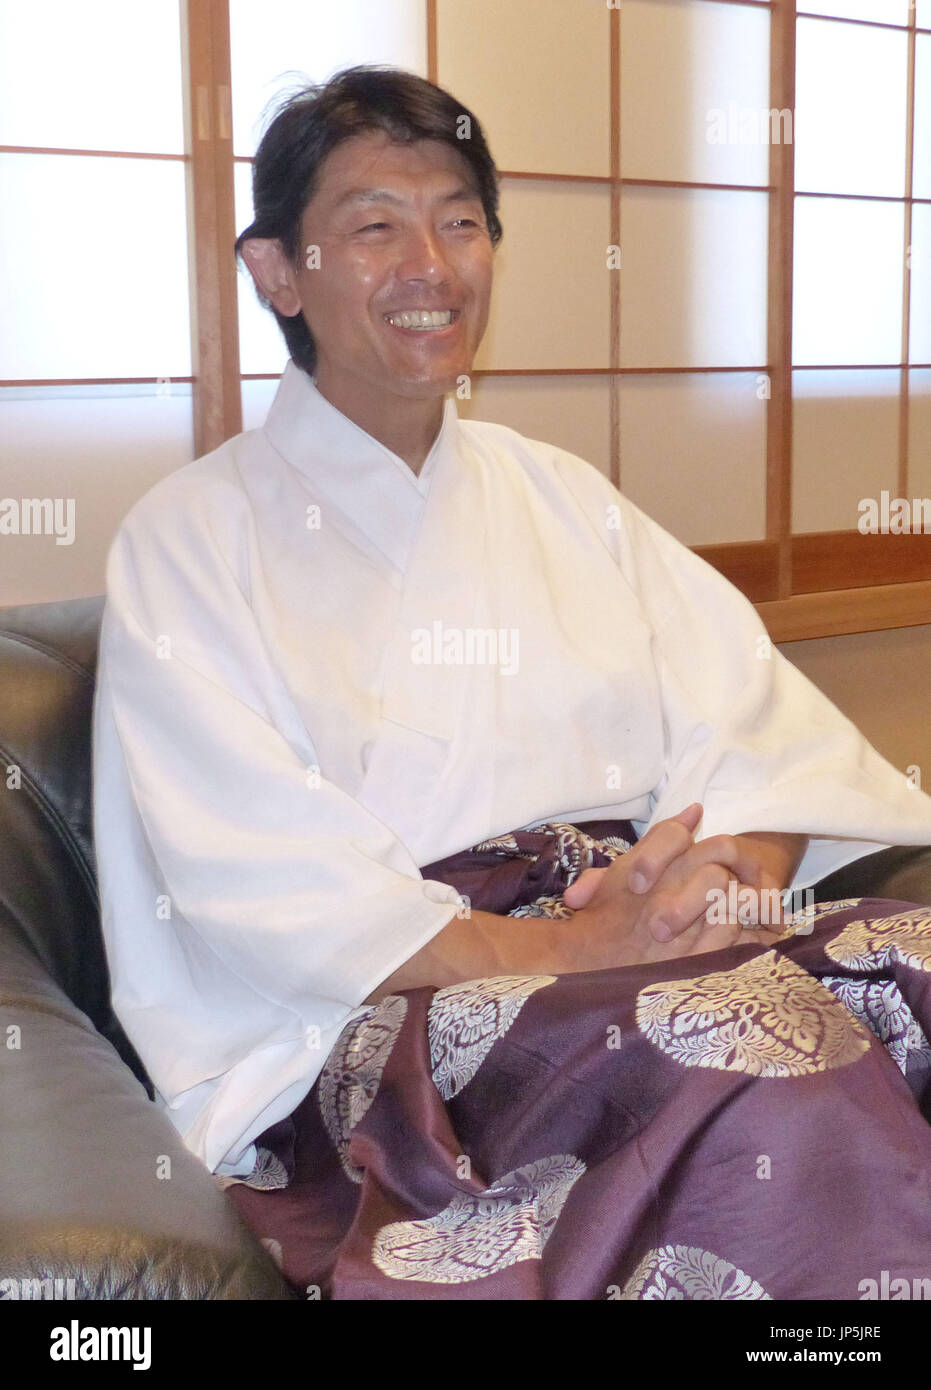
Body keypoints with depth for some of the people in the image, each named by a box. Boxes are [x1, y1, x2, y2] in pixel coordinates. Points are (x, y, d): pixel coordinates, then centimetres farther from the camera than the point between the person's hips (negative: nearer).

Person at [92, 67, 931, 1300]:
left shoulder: (561, 495, 20)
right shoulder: (191, 538, 4)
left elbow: (760, 722, 8)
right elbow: (252, 875, -9)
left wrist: (735, 867, -15)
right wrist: (560, 947, -21)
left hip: (652, 940, 6)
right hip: (368, 1008, -5)